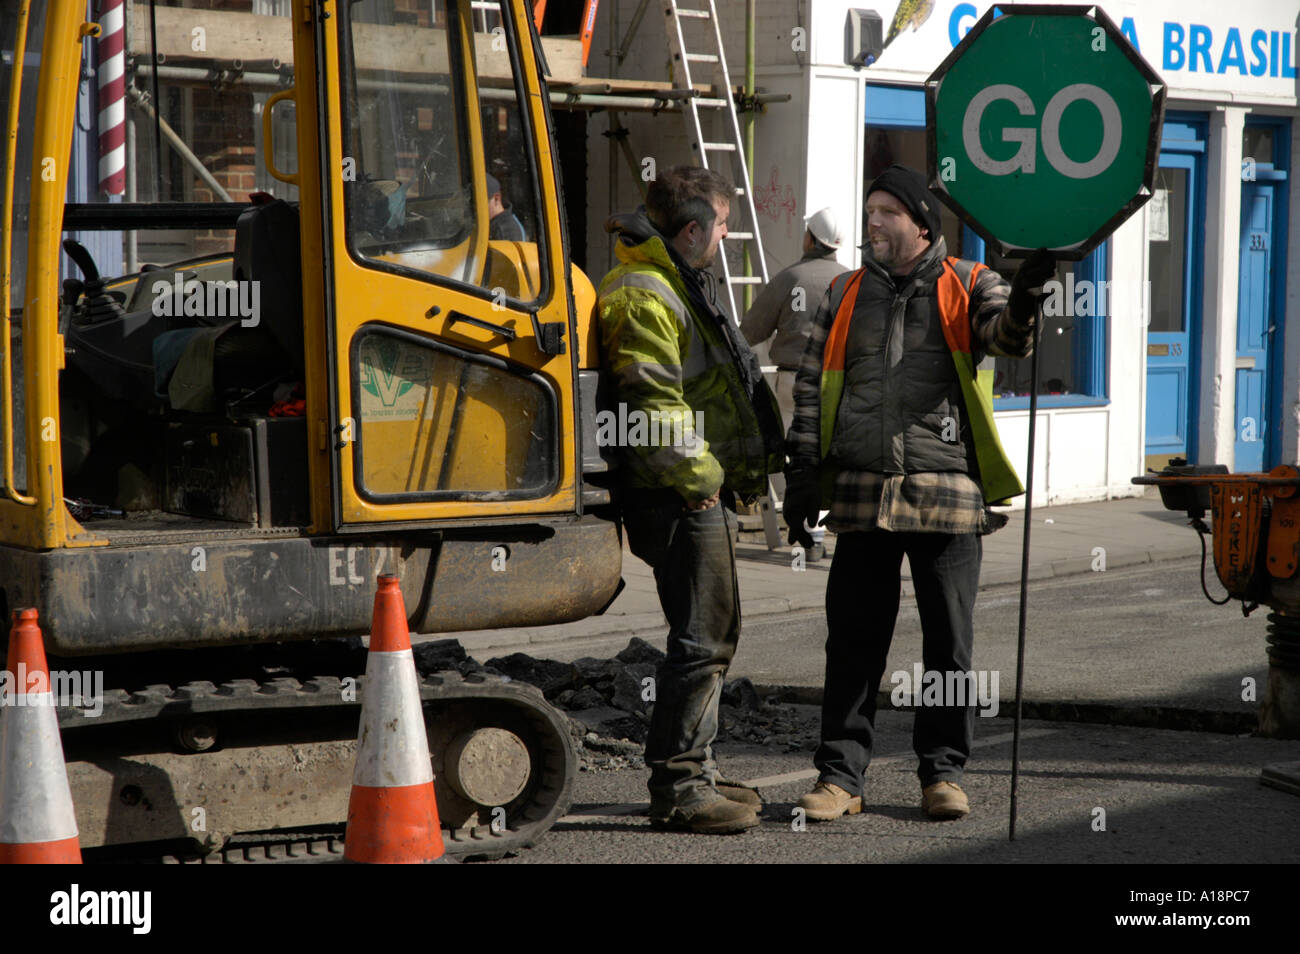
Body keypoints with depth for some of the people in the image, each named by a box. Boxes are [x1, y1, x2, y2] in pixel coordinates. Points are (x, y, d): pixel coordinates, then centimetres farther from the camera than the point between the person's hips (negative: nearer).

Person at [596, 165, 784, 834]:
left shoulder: (679, 286, 21)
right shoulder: (642, 297, -15)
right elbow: (652, 403, -23)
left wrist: (730, 468, 23)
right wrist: (695, 477, -19)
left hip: (703, 490, 11)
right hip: (682, 499, -11)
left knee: (712, 633, 16)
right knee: (701, 639, -9)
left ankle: (693, 771, 25)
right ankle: (675, 787, -4)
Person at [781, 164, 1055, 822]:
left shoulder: (966, 287, 7)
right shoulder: (845, 295, 15)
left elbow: (1008, 338, -12)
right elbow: (811, 385, 15)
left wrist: (1023, 300, -34)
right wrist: (803, 471, 6)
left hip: (947, 494, -2)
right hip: (861, 494, 2)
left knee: (949, 643, 3)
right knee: (853, 641, 4)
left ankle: (942, 772, 15)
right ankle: (840, 775, 11)